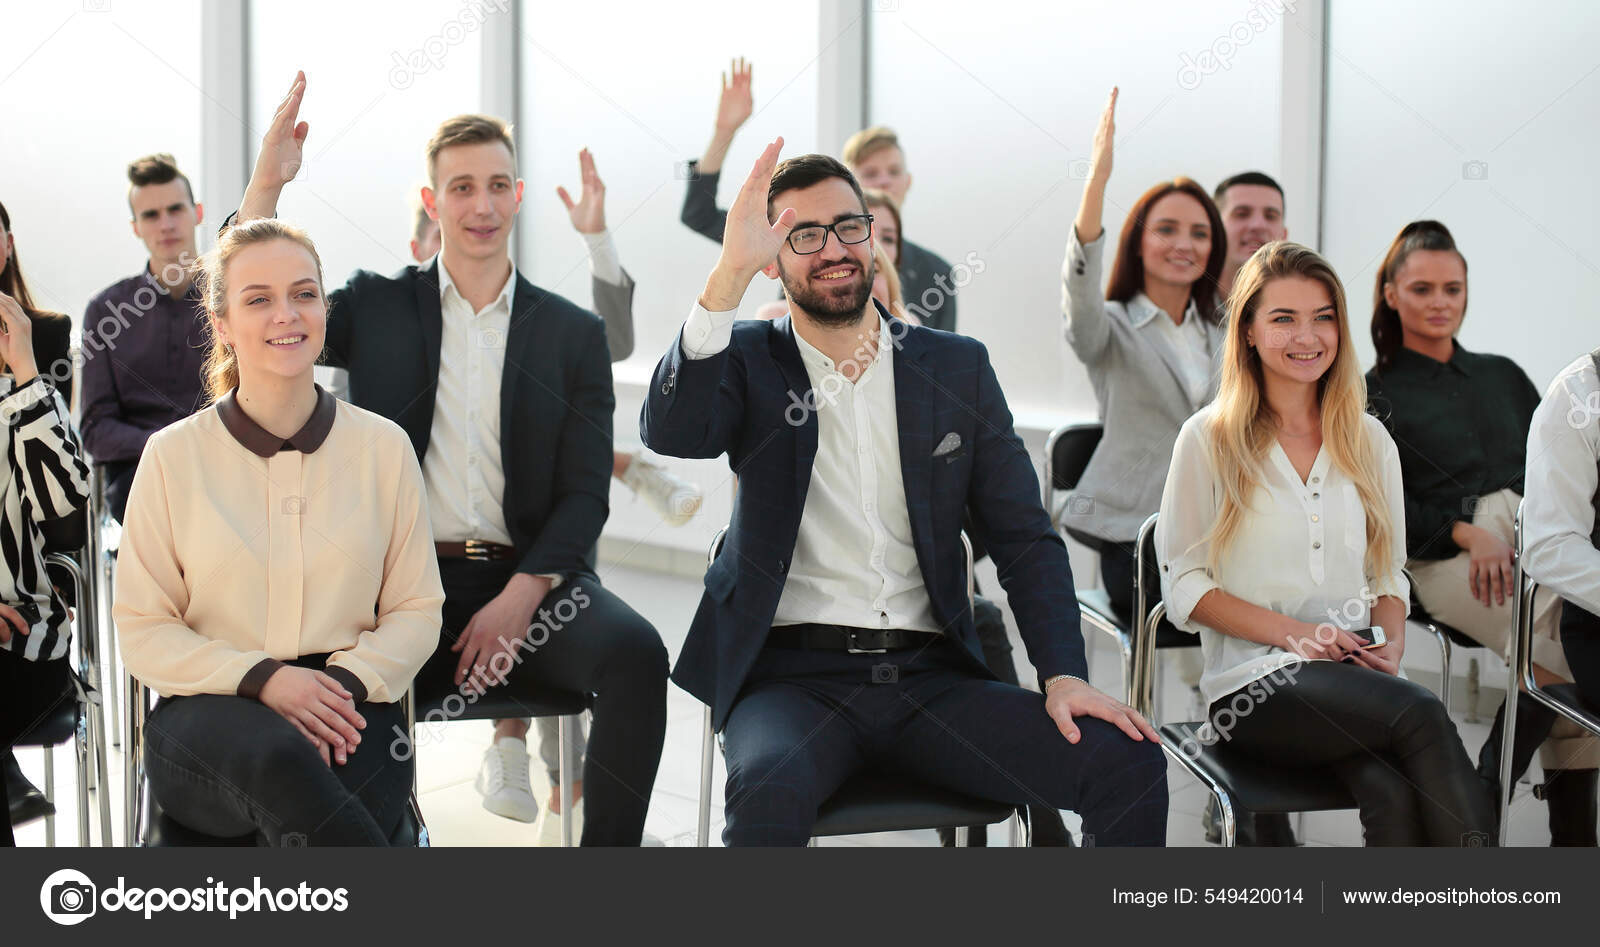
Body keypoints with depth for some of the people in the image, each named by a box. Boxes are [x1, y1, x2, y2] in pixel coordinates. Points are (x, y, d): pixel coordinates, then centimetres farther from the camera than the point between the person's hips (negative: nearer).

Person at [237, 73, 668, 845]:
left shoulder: (573, 333, 13)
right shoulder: (377, 309, 15)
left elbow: (585, 493, 6)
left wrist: (518, 598, -10)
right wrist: (266, 185, -6)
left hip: (530, 582, 1)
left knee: (634, 650, -30)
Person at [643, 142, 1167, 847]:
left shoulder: (959, 369, 13)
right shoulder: (750, 361, 7)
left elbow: (1024, 538, 10)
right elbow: (669, 431, -15)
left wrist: (1064, 676, -5)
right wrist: (730, 273, -25)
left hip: (933, 679, 3)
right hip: (792, 676, -2)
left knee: (1131, 763, -18)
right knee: (772, 788, -37)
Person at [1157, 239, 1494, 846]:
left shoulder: (1369, 441, 17)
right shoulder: (1210, 440, 5)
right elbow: (1184, 587, 1)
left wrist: (1391, 646, -3)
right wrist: (1293, 633, -13)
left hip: (1358, 677, 3)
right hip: (1254, 679, -3)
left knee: (1393, 794, -33)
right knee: (1422, 716, -34)